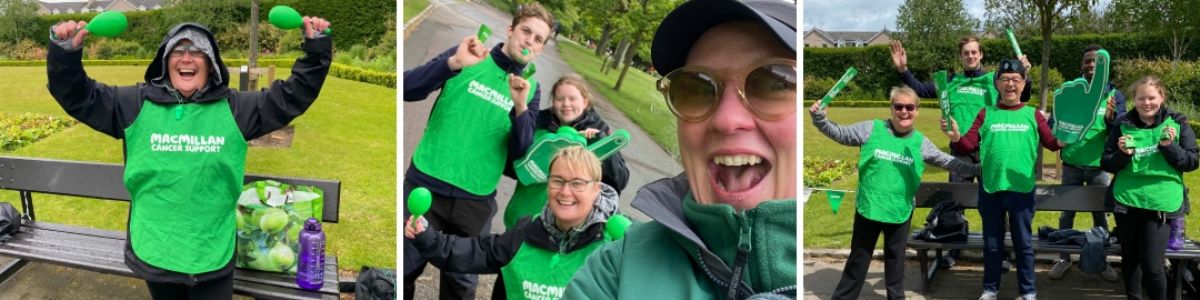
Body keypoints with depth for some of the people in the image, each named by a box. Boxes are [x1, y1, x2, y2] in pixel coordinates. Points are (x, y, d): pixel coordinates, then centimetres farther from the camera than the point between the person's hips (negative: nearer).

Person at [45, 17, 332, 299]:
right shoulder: (137, 104, 0)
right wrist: (65, 53, -14)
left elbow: (291, 96, 3)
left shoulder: (234, 108, 0)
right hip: (154, 253, 1)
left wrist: (316, 50, -7)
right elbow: (78, 96, 3)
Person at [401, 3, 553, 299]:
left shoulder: (531, 88, 6)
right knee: (404, 271, 6)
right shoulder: (466, 57, 0)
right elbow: (408, 90, -9)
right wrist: (453, 63, -24)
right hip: (425, 184, -1)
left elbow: (521, 152, 0)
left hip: (476, 201, 2)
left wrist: (521, 107, -17)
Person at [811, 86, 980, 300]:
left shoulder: (920, 142, 0)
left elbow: (947, 162, 9)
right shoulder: (871, 129, -7)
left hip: (900, 211, 2)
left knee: (896, 259, 17)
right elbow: (840, 133, -1)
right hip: (869, 208, -2)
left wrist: (976, 169, 3)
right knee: (858, 258, 10)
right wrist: (819, 119, -16)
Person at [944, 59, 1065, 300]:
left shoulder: (1033, 115, 4)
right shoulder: (986, 114, 5)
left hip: (1021, 189, -1)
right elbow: (969, 146, 0)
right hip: (990, 188, 1)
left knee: (1023, 243, 9)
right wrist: (955, 137, -20)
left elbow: (1052, 143, 0)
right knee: (992, 243, 12)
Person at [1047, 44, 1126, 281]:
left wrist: (1111, 119, -27)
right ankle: (1064, 258, 19)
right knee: (1067, 212, 8)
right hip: (1071, 164, 0)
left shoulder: (1114, 94, 0)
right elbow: (1053, 124, 1)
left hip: (1100, 166, 0)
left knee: (1100, 214, 10)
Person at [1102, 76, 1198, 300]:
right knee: (1129, 259, 13)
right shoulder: (1123, 125, 2)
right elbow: (1106, 164, 4)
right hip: (1127, 202, 2)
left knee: (1152, 265, -9)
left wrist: (1169, 147, -15)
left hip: (1161, 204, -2)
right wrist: (1122, 154, -16)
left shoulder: (1177, 123, 1)